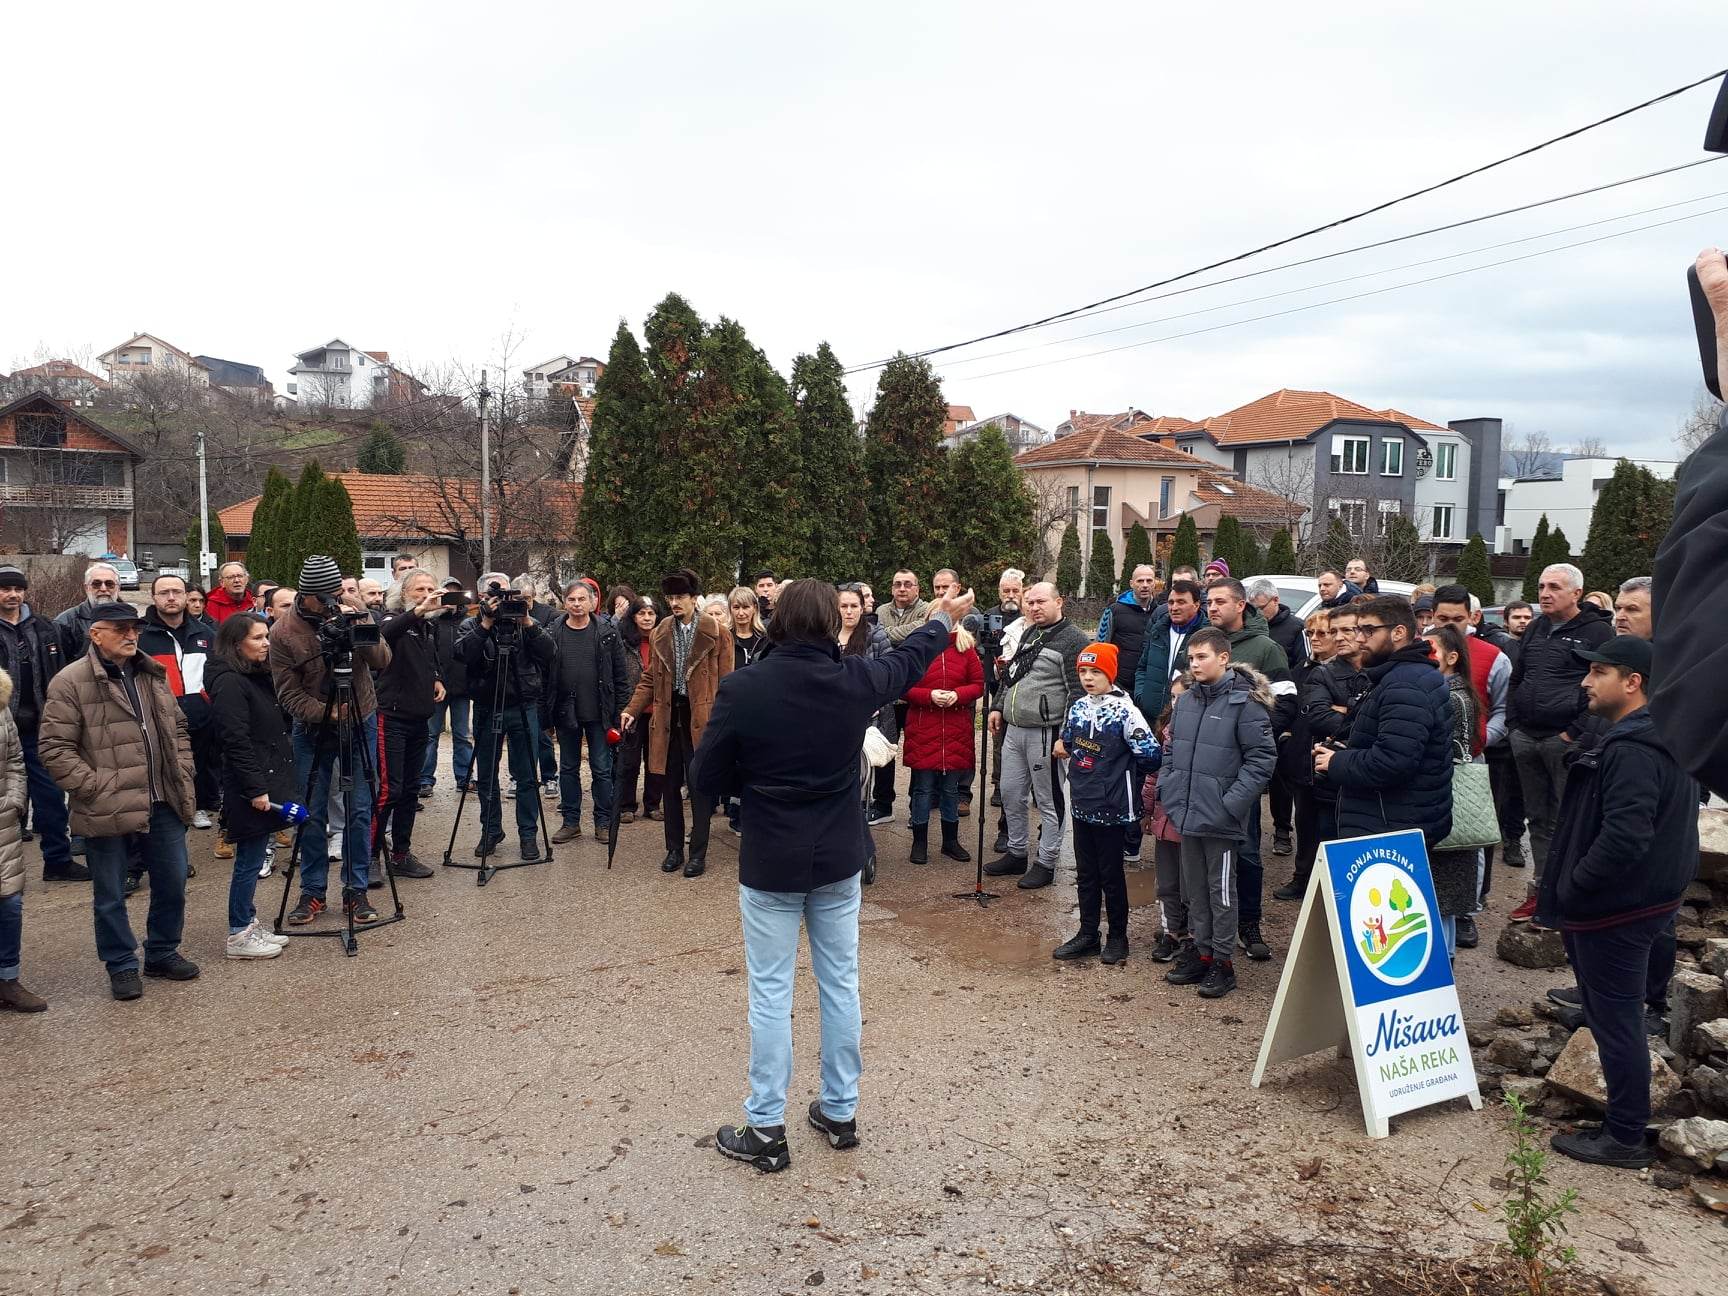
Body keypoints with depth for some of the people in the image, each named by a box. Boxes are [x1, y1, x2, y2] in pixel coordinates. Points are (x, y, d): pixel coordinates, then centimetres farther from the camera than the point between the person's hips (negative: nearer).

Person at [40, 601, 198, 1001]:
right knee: (110, 896, 7)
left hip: (163, 803, 6)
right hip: (107, 810, -5)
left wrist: (183, 776, 8)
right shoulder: (70, 682, -8)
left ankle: (163, 953, 31)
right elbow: (56, 748, -11)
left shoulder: (152, 675, 11)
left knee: (172, 884, 13)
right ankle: (121, 965, 23)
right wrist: (94, 787, -16)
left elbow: (177, 728, 18)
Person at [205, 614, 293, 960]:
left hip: (267, 781, 9)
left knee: (253, 859, 14)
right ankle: (238, 936, 8)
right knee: (250, 860, -2)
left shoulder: (258, 676, 14)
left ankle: (248, 926, 23)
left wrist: (271, 784, 21)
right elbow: (236, 741, -21)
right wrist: (256, 788, -22)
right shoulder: (228, 682, -15)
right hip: (250, 788, -9)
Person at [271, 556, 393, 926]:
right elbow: (288, 693, -11)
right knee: (313, 813, 4)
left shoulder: (352, 608, -8)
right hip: (312, 729, -1)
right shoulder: (283, 632, -14)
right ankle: (312, 892, 18)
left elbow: (382, 660, -15)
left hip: (360, 723, 1)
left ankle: (355, 891, 13)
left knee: (360, 810, 3)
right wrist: (326, 713, -24)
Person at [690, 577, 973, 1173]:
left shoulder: (741, 689, -17)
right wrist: (943, 621, 33)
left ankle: (765, 1129, 15)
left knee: (770, 992, 7)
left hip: (770, 862, -3)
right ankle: (841, 1111, 29)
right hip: (838, 858, 3)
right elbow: (907, 661, 14)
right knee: (840, 982, 16)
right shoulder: (854, 680, -8)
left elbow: (703, 781, -10)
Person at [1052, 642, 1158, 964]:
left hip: (1110, 805, -6)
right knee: (1085, 873, 14)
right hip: (1082, 802, 6)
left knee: (1110, 874, 6)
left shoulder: (1123, 709, -15)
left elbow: (1149, 749, -22)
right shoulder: (1078, 708, 5)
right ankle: (1088, 935, 25)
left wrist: (1117, 761, -9)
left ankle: (1118, 937, 21)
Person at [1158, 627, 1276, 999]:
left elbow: (1262, 757, -14)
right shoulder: (1185, 701, 8)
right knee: (1195, 888, 16)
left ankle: (1223, 962, 17)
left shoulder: (1244, 702, -13)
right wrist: (1167, 788, 7)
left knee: (1221, 889, 5)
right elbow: (1170, 750, 19)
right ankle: (1201, 952, 29)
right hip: (1187, 813, 6)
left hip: (1220, 818, -6)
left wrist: (1232, 803, -18)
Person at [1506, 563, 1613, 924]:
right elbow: (1517, 679, 25)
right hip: (1526, 738, 7)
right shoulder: (1535, 630, 16)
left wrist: (1575, 732, -16)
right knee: (1538, 817, 13)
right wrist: (1514, 721, 15)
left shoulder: (1598, 632, -6)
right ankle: (1540, 890, 22)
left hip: (1565, 741, -7)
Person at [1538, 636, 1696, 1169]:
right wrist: (1570, 889, 15)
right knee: (1615, 1016, 20)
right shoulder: (1642, 739, 11)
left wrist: (1571, 888, -19)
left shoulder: (1632, 752, -24)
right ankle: (1623, 1121, 32)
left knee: (1615, 1020, 1)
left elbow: (1625, 836, -32)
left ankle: (1626, 1137, 12)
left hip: (1616, 911, -11)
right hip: (1629, 903, 11)